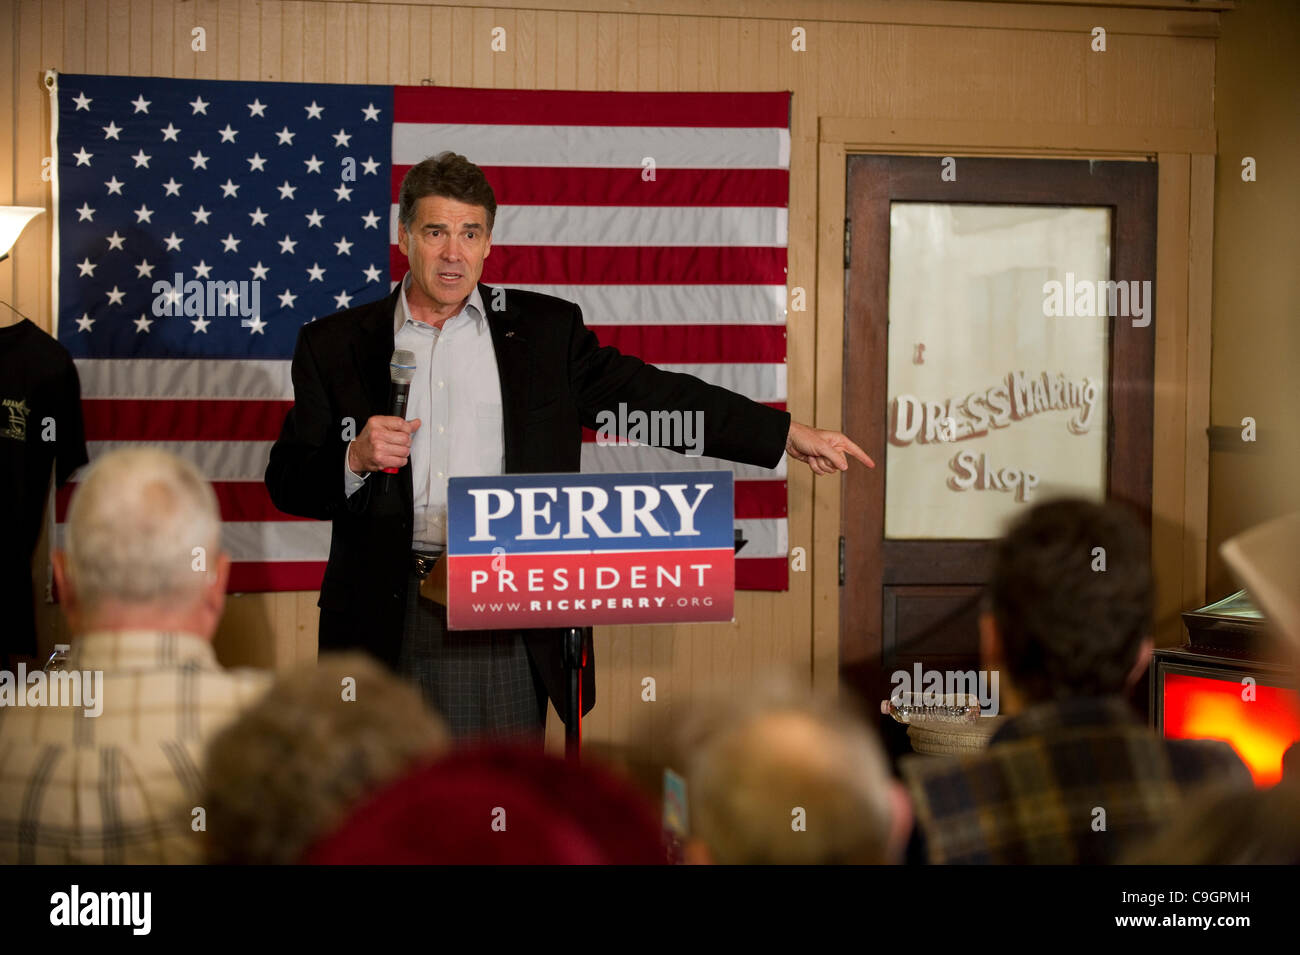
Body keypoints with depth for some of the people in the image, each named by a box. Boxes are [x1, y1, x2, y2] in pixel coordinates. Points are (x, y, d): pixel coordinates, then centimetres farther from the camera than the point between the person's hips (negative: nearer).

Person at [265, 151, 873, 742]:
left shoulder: (544, 330, 10)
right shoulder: (334, 346, 8)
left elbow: (653, 395, 11)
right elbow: (287, 483, 7)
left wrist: (787, 434, 8)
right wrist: (355, 460, -13)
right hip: (387, 617, 0)